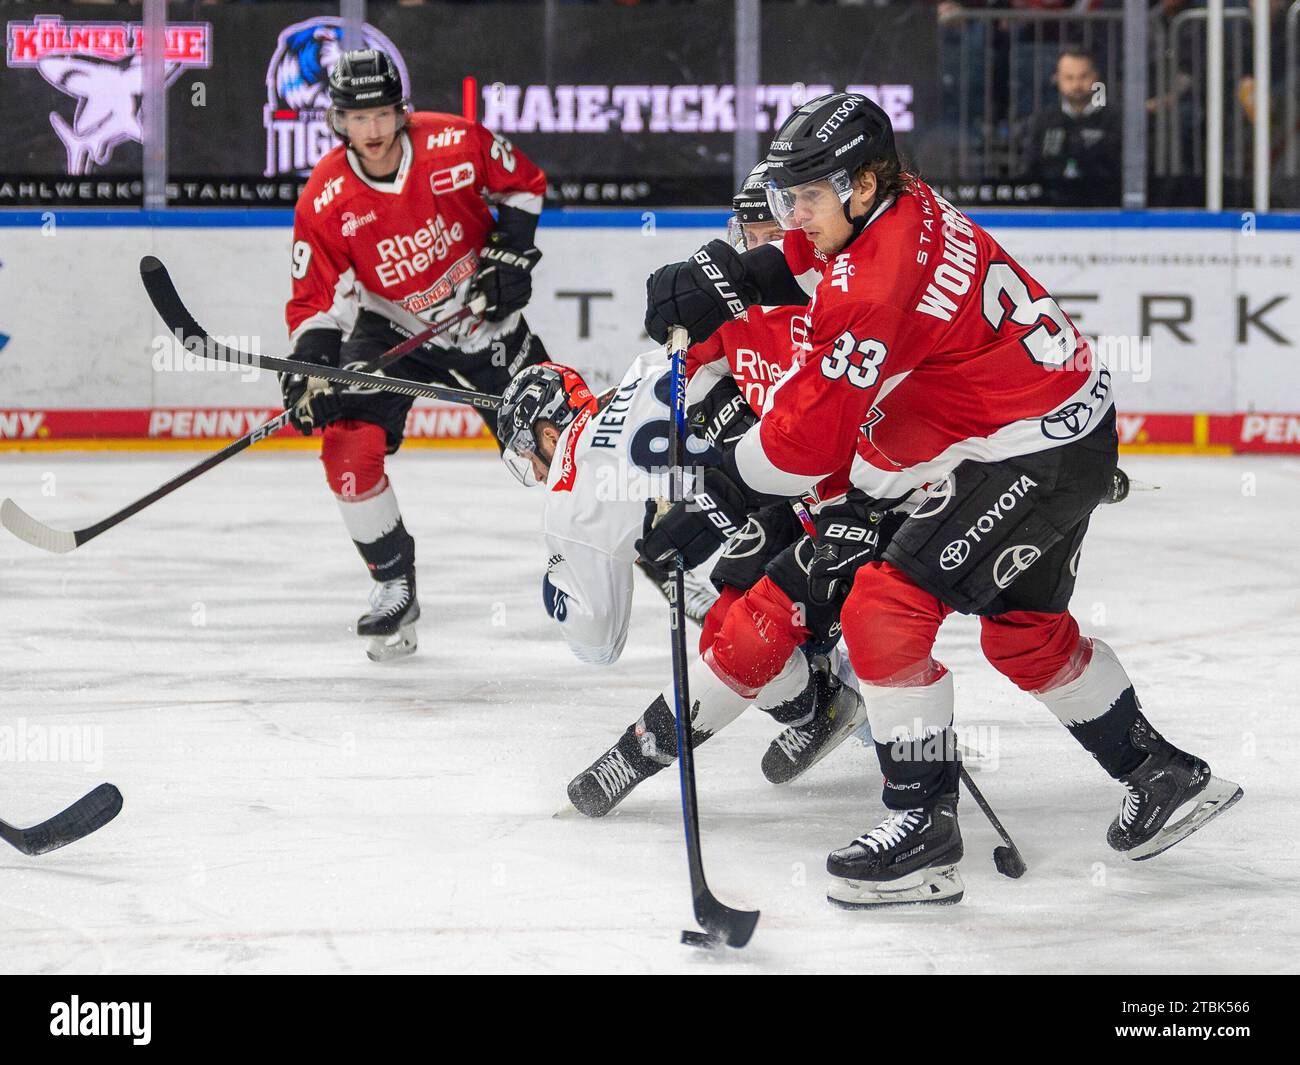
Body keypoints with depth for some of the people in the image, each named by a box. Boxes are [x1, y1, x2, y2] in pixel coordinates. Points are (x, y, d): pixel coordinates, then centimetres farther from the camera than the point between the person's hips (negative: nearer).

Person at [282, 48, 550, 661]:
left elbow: (523, 184, 0)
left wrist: (510, 254, -9)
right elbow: (317, 300, -14)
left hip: (484, 321, 0)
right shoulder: (326, 200, -20)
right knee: (349, 445, -19)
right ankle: (394, 586, -1)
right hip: (392, 331, 0)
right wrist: (309, 369, -28)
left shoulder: (455, 144, -20)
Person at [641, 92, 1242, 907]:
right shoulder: (904, 210, 2)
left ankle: (925, 829, -11)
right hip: (1073, 428, 11)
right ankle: (1166, 778, 39)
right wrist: (724, 278, 5)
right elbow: (812, 258, 22)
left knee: (889, 606, -14)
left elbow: (811, 432, -24)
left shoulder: (880, 287, -26)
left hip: (1035, 455, -11)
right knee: (1026, 632, 25)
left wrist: (716, 494, -13)